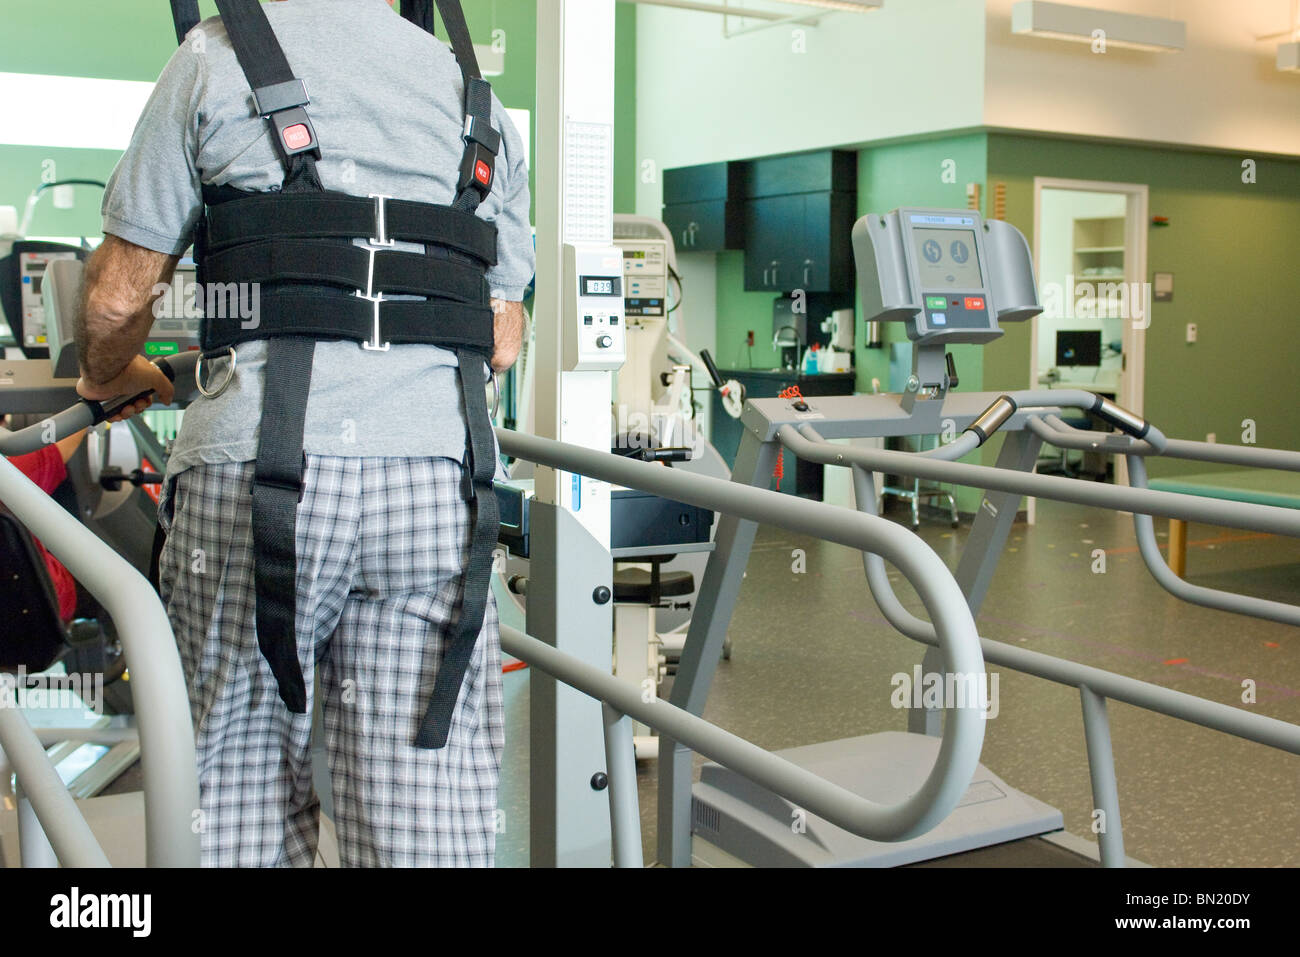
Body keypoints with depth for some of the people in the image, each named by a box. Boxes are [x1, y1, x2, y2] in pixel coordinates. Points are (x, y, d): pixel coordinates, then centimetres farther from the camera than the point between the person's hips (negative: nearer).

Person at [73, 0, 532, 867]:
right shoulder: (478, 98, 19)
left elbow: (118, 297, 9)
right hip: (434, 477, 3)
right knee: (431, 817, 6)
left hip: (257, 470, -2)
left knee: (237, 787, 13)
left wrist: (108, 378, 30)